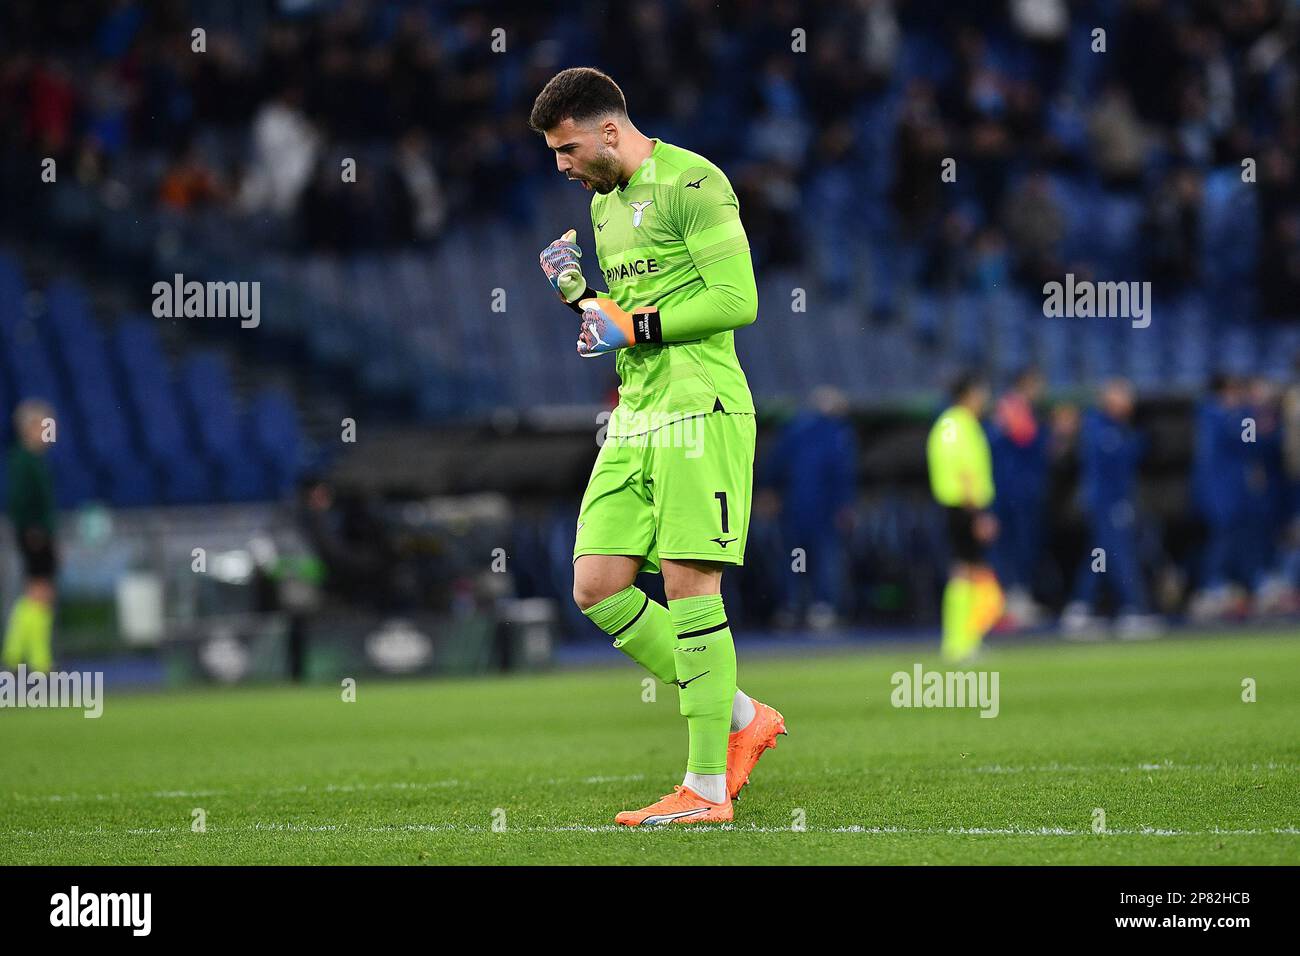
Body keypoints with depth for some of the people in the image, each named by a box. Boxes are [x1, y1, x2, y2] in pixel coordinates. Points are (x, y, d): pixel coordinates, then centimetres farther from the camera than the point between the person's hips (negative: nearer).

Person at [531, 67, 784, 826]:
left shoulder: (691, 182, -8)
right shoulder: (604, 203, 19)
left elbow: (738, 300, -14)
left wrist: (634, 327, -14)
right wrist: (578, 296, 7)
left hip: (699, 411, -9)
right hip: (634, 419, 9)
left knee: (689, 584, -10)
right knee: (598, 589, 1)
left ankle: (708, 789, -6)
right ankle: (740, 718, 14)